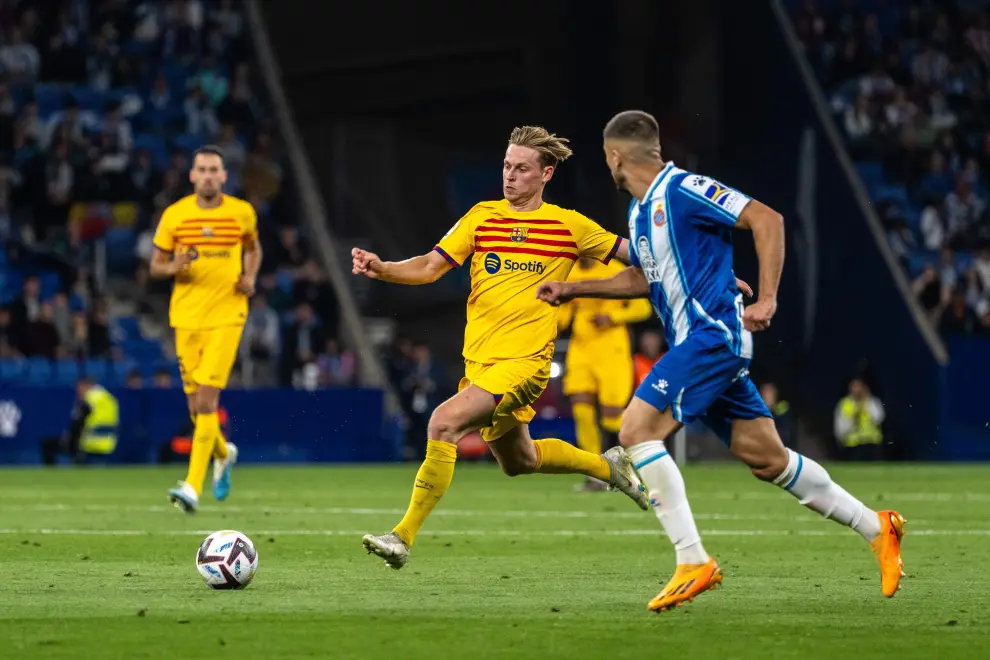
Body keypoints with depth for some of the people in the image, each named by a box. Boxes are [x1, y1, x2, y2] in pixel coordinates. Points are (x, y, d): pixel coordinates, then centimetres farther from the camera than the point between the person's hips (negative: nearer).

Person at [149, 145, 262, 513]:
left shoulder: (242, 213, 1)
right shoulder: (174, 215, 0)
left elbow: (253, 248, 20)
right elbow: (155, 265, 8)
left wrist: (250, 277, 0)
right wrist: (173, 267, -15)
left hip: (226, 317, -2)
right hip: (186, 316, 2)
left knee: (206, 400, -15)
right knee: (197, 405, 7)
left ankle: (193, 487, -18)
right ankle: (222, 454, 41)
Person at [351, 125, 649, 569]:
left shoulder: (569, 226, -1)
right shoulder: (482, 216, 6)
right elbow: (431, 267, -2)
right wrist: (383, 269, -20)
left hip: (524, 361, -6)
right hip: (479, 360, 6)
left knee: (444, 424, -25)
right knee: (517, 462, 21)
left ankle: (404, 536, -21)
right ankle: (607, 466, 47)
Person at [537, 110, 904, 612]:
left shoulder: (682, 190, -12)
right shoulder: (640, 209, 16)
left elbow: (767, 219, -15)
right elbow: (642, 278, 32)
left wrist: (766, 299, -19)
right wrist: (572, 289, 26)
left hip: (713, 334, -9)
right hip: (697, 341, 9)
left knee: (637, 431, -17)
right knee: (767, 459, 9)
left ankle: (693, 562, -19)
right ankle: (876, 528, 18)